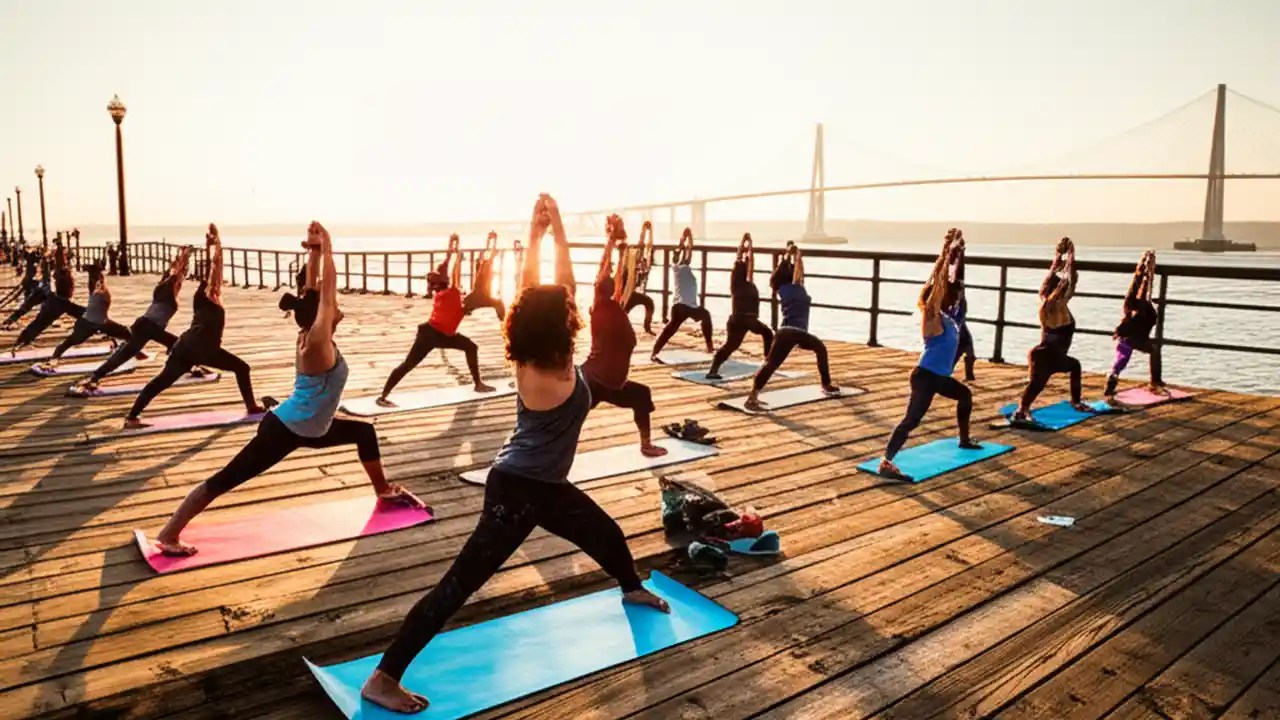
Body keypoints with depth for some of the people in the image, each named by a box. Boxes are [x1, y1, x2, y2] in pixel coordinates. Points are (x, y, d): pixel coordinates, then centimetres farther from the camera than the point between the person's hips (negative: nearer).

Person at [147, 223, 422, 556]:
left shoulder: (311, 337, 0)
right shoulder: (317, 343, -23)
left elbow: (315, 291, 1)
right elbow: (326, 293, -25)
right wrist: (325, 249, -19)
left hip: (310, 428, 10)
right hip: (284, 430, -10)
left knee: (364, 433, 20)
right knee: (226, 479, -4)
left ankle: (384, 490, 36)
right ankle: (168, 535, 4)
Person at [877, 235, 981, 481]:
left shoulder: (945, 316, 8)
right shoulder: (932, 316, -15)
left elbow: (948, 282, 13)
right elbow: (939, 284, -23)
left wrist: (955, 255, 10)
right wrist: (946, 254, -21)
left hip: (940, 376, 11)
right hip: (926, 376, -11)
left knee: (965, 395, 31)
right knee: (912, 419, -20)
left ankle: (964, 440, 49)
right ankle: (886, 463, -27)